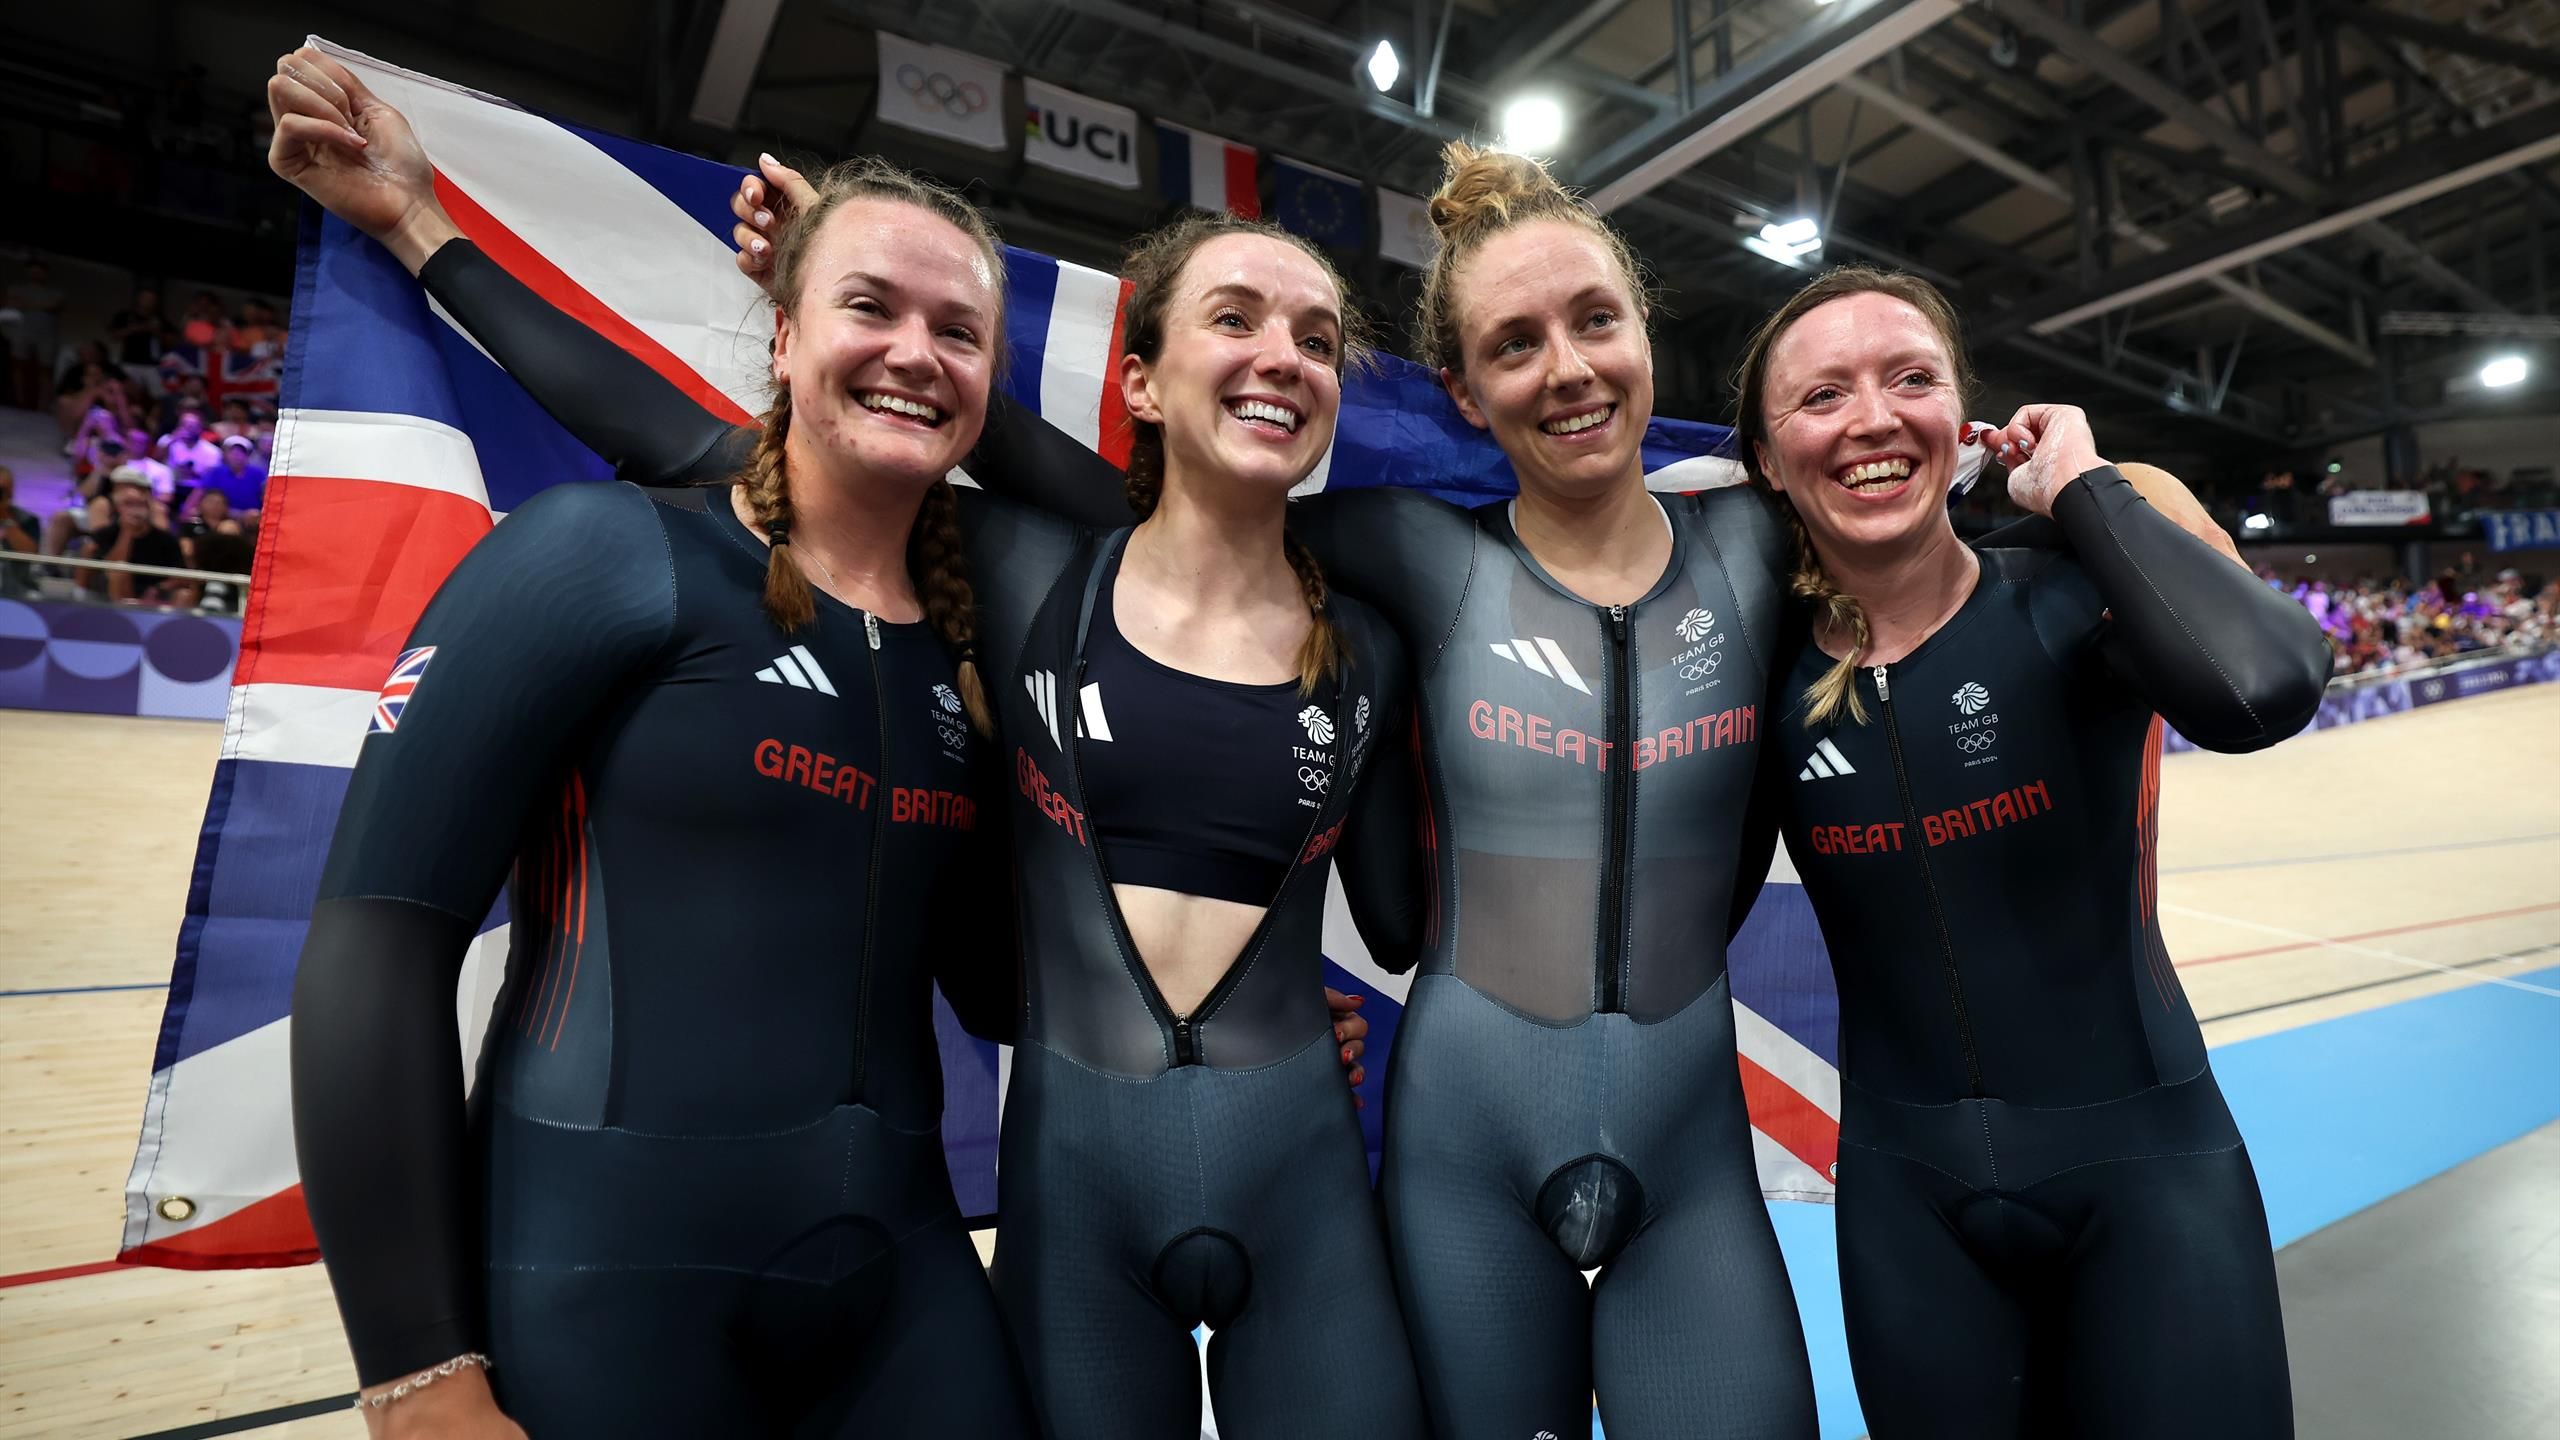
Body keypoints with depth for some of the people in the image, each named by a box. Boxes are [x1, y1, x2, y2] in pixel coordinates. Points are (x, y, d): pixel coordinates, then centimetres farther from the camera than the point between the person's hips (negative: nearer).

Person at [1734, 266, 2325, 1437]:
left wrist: (2080, 485, -20)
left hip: (2143, 1162, -1)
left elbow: (2256, 686, -35)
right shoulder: (1766, 668, -7)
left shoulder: (2069, 604, -13)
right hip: (1904, 1186, 2)